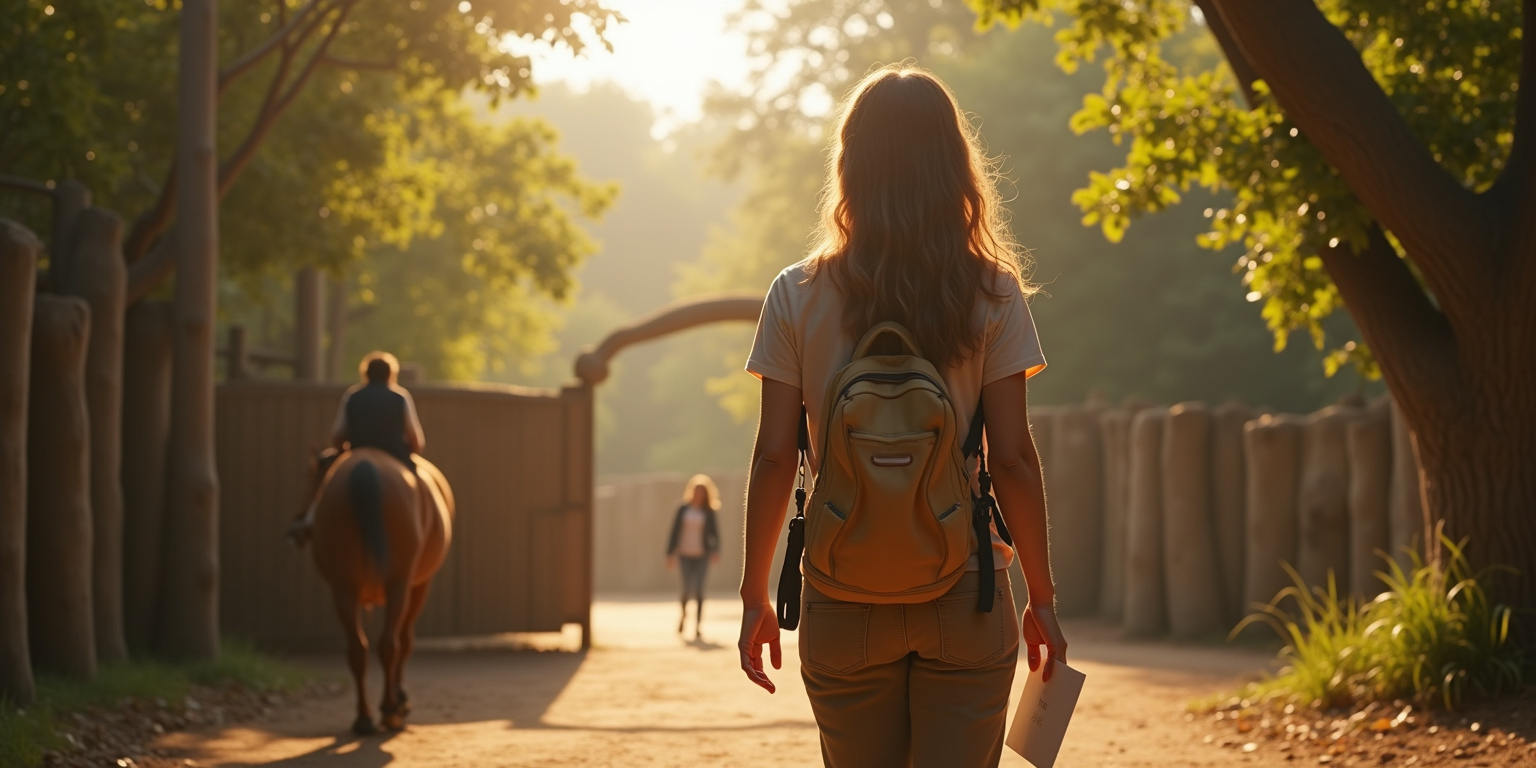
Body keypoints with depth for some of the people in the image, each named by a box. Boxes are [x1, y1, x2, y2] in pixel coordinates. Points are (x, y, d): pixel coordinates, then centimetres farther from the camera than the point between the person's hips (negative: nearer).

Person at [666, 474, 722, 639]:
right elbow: (675, 531, 4)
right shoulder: (683, 509, 4)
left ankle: (698, 628, -7)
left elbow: (714, 533, -2)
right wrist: (670, 553, -1)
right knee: (687, 589, -7)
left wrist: (715, 551, -19)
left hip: (702, 555, 0)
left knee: (699, 590, -10)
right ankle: (683, 614, 25)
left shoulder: (708, 512, 3)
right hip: (685, 554, 0)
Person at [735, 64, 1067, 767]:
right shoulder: (991, 294, -2)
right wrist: (1041, 597, 4)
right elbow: (1013, 457, -4)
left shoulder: (797, 296, -1)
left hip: (841, 600, 1)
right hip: (965, 598, -1)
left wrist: (755, 596, 7)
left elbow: (774, 457, -2)